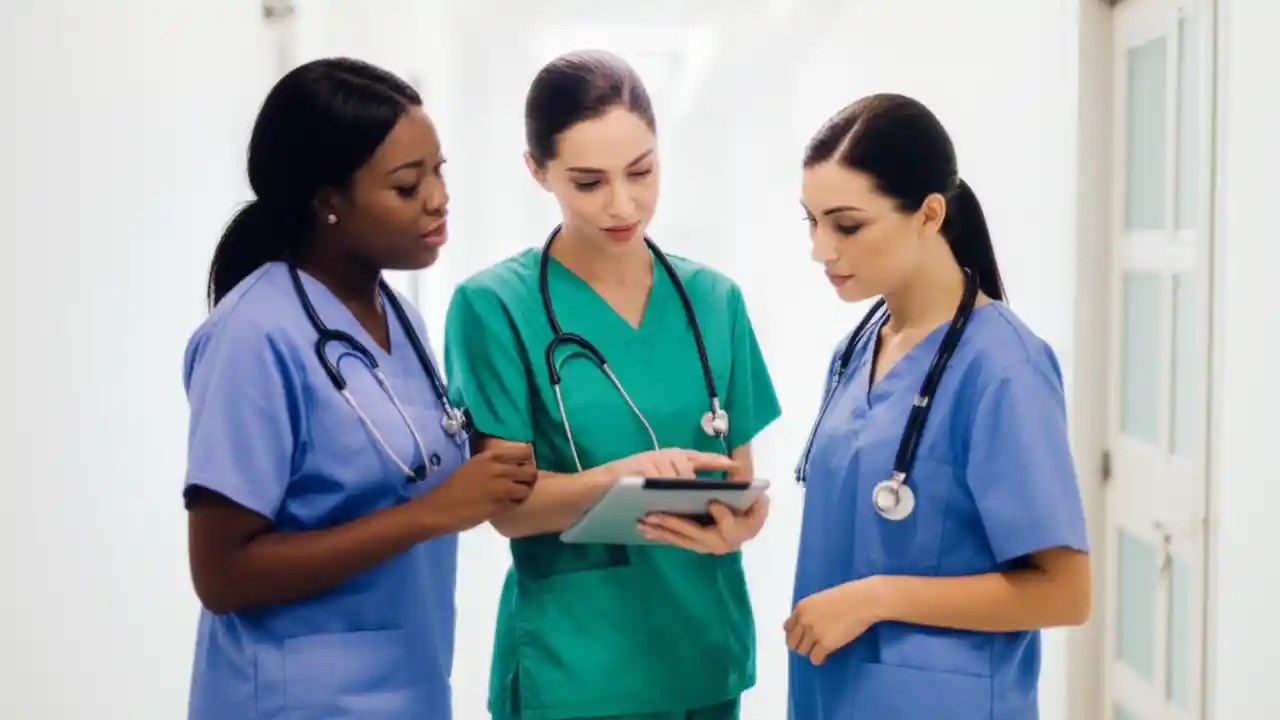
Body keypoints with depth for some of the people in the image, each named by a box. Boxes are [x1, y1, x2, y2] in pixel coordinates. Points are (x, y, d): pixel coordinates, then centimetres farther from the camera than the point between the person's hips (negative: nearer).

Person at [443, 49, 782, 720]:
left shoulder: (714, 299, 4)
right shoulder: (495, 304, -8)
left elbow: (741, 475, 8)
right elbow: (508, 504, -11)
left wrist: (737, 524, -16)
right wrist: (621, 476, -30)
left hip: (707, 646, 4)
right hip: (573, 663, -4)